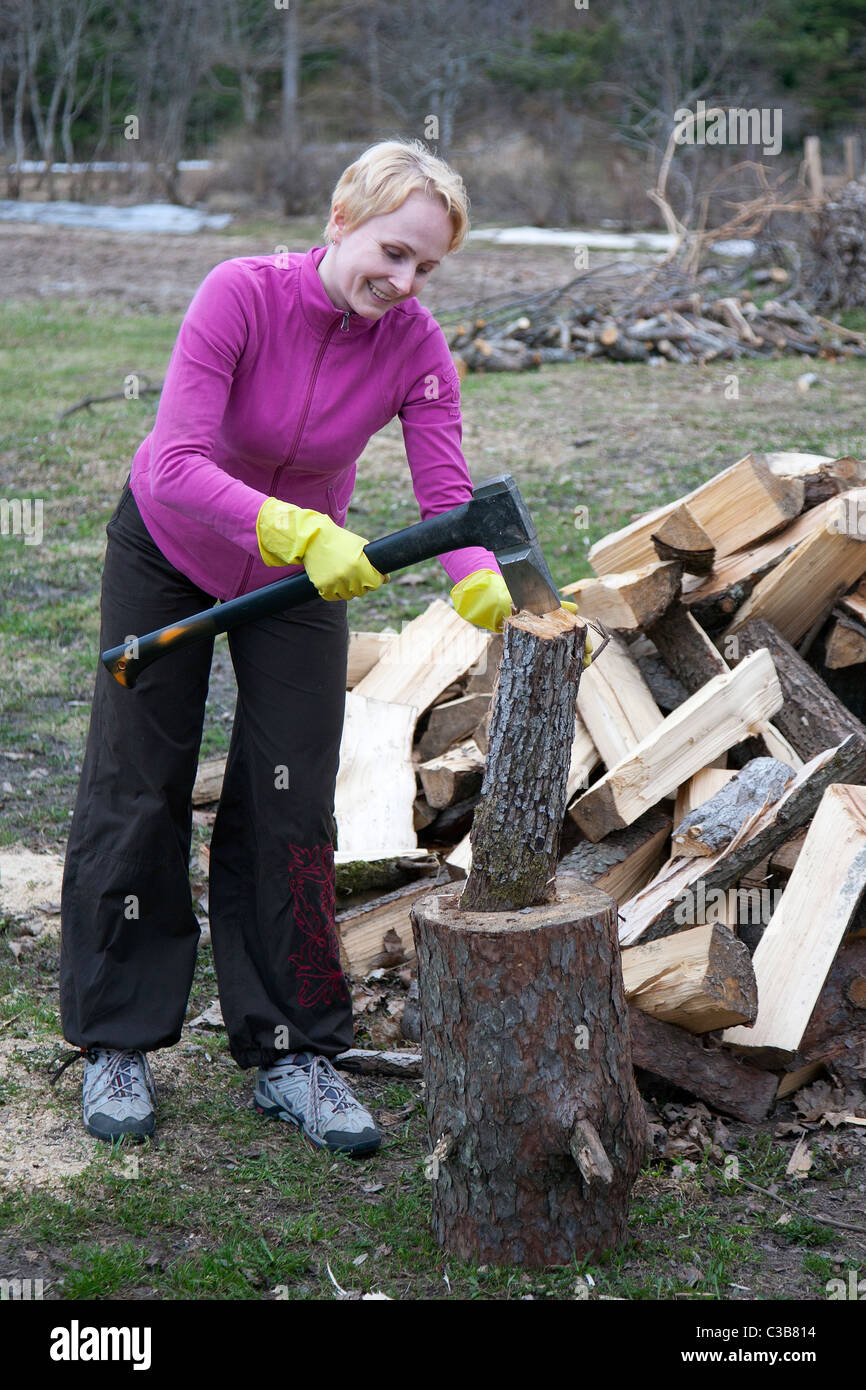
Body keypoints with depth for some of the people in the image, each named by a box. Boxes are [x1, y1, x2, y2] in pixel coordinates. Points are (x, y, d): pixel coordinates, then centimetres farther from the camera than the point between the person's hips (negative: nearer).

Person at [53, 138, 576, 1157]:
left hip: (305, 572, 2)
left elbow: (447, 494, -26)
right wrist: (300, 531, -50)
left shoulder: (416, 348, -20)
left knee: (289, 808, 1)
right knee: (136, 795, 4)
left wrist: (482, 586, -47)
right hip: (167, 550, -2)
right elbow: (177, 466, -36)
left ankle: (290, 1054, 14)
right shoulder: (242, 293, -29)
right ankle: (115, 1043, 19)